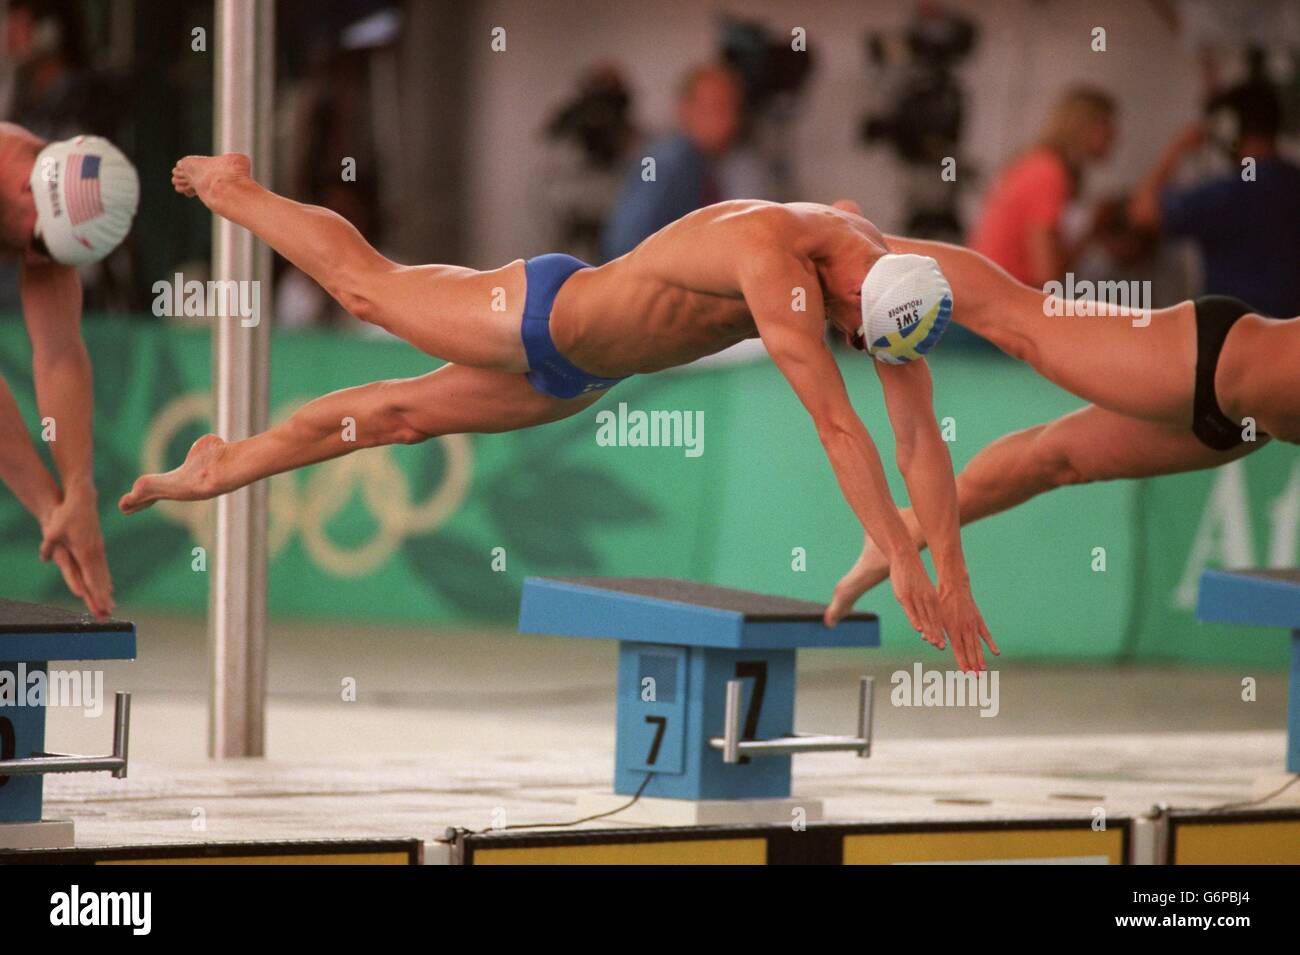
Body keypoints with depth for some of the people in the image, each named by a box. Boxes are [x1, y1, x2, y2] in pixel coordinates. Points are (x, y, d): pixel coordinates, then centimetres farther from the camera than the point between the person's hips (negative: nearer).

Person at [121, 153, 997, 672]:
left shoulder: (888, 272, -18)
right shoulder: (776, 256, -43)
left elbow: (920, 437, -15)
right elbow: (836, 426, -48)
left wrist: (955, 580, -19)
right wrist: (903, 565, -49)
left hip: (579, 372, 7)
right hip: (539, 317, -7)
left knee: (405, 414, 21)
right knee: (363, 282, 16)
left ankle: (223, 469, 39)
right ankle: (231, 189, 43)